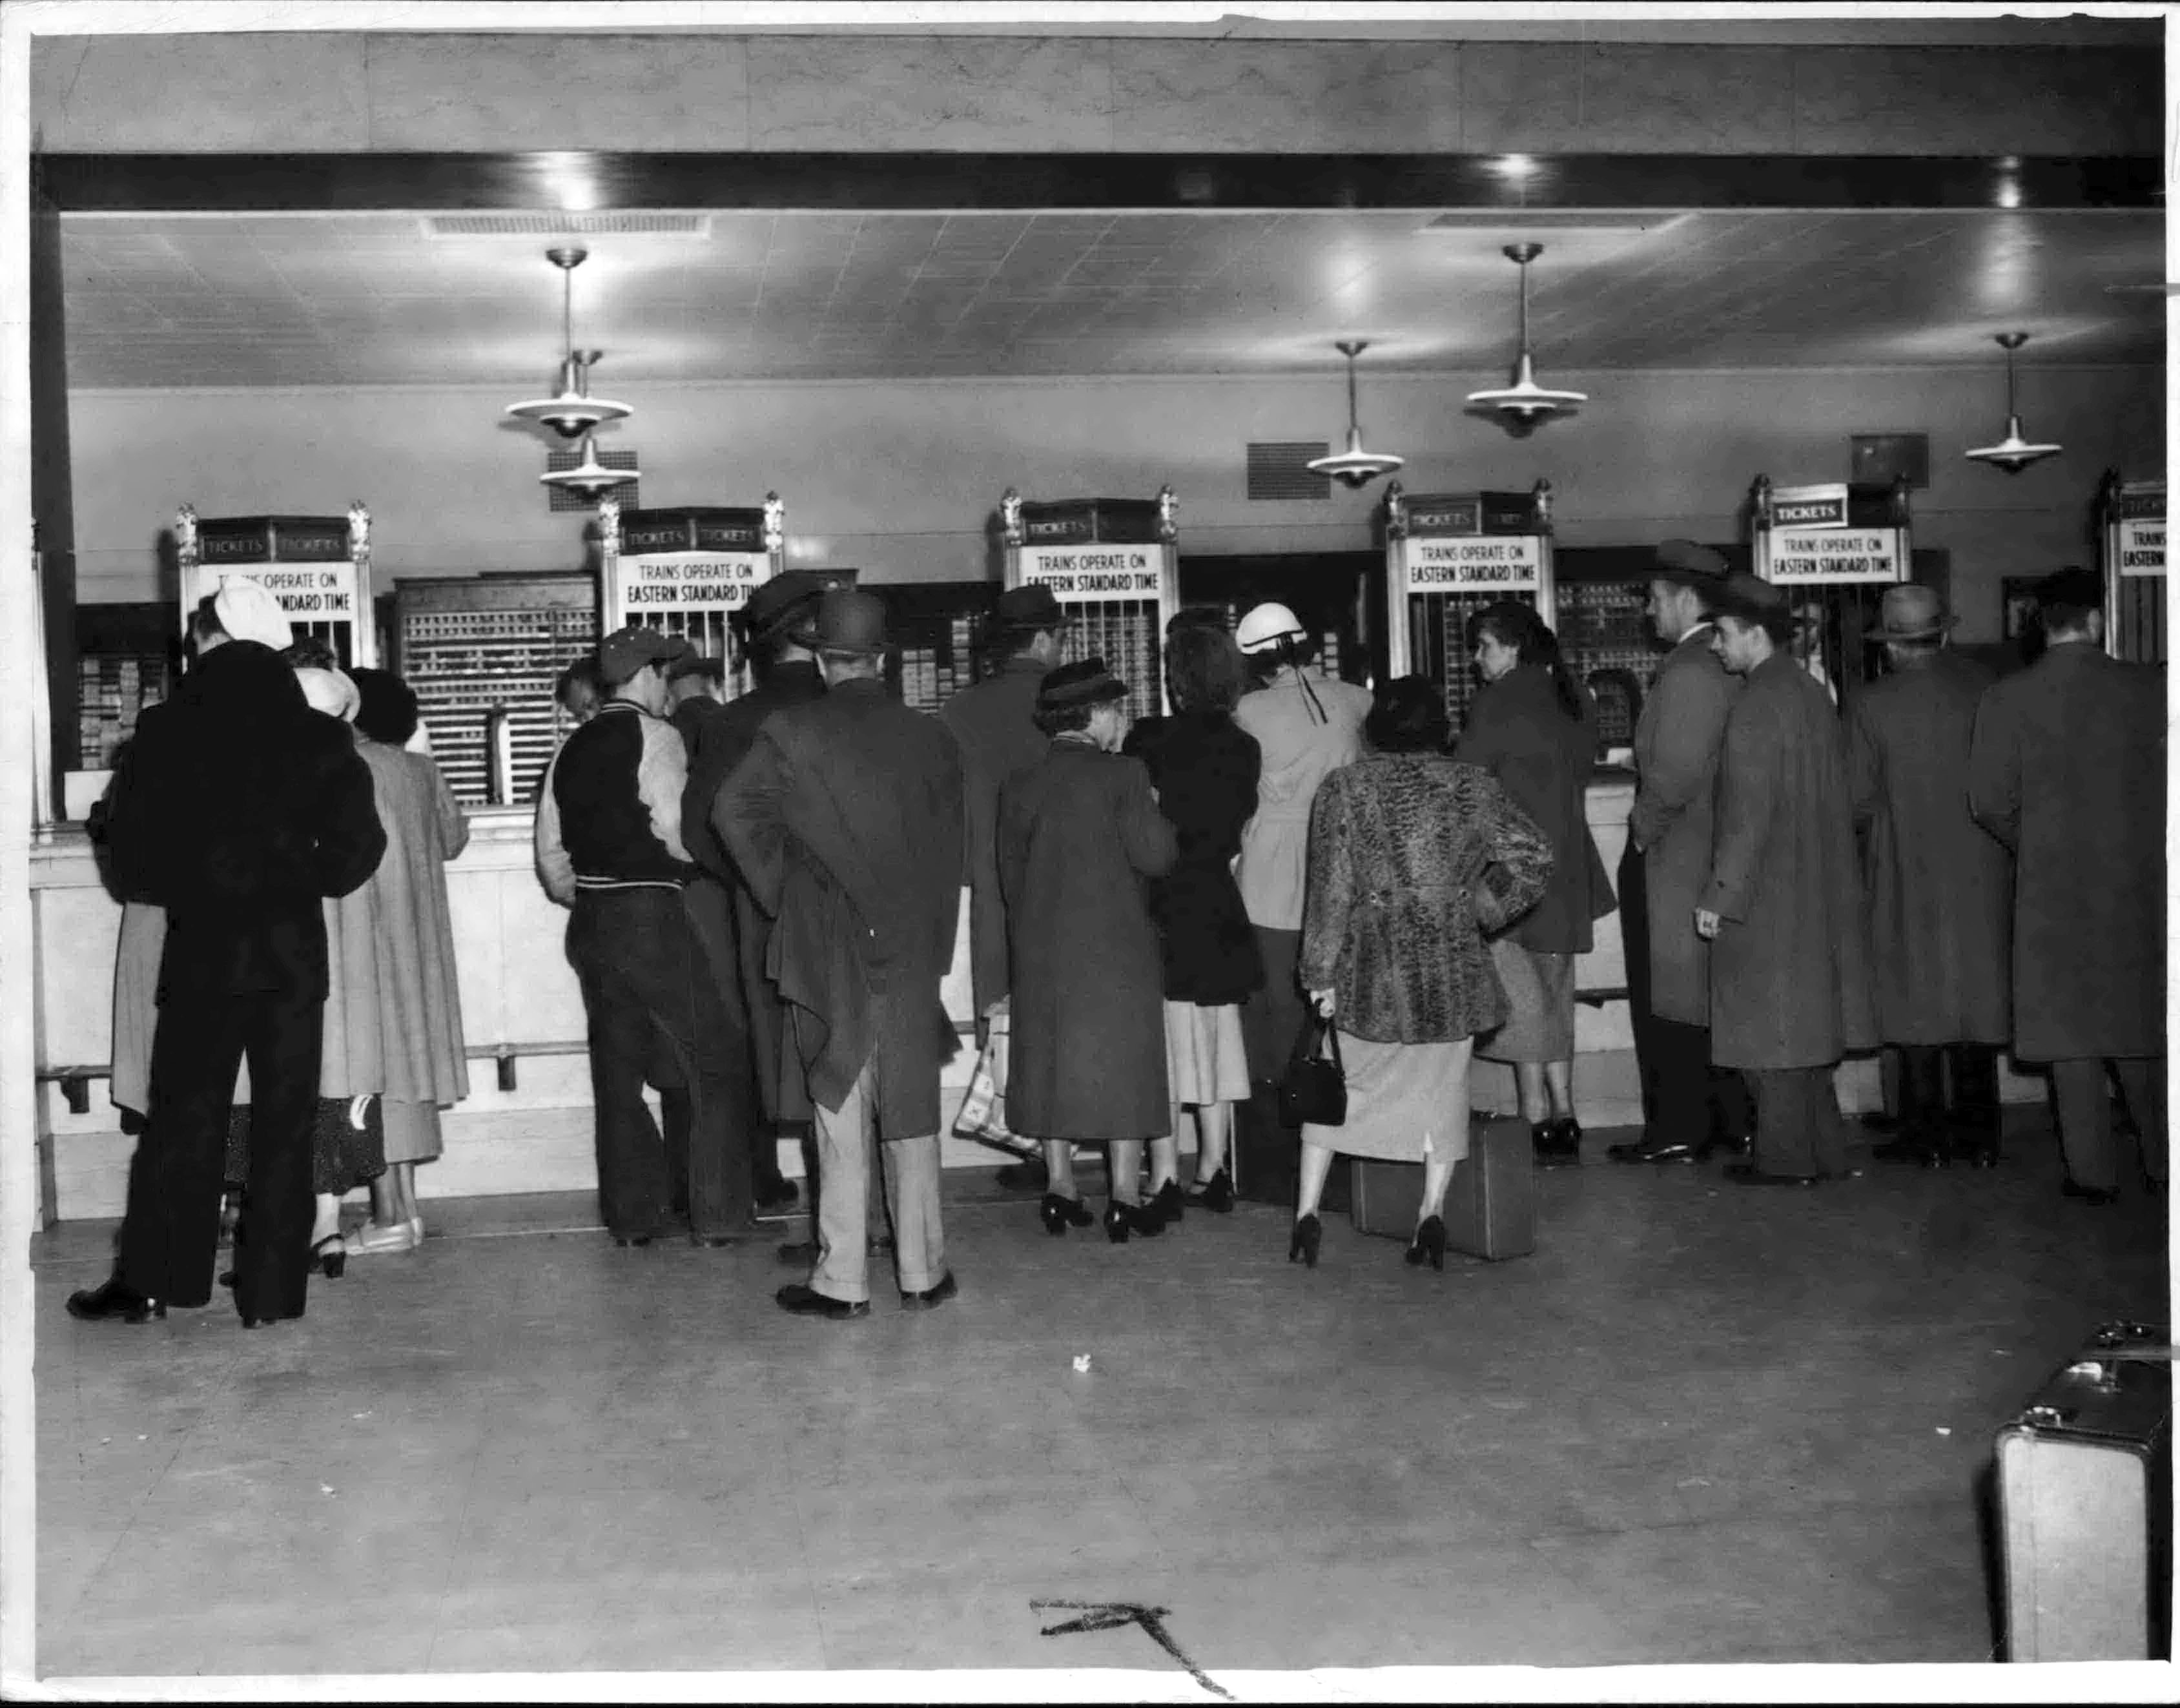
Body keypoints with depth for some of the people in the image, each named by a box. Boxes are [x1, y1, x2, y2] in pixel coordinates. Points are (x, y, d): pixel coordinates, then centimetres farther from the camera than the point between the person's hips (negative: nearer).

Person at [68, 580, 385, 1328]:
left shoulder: (167, 736, -4)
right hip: (293, 949, 1)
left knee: (184, 1117, 9)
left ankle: (149, 1280, 13)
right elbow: (358, 841, -4)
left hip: (202, 946, 0)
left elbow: (131, 850, -2)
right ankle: (272, 1289, 9)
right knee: (285, 1123, 6)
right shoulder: (320, 738, -2)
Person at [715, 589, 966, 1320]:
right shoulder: (929, 737, 2)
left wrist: (779, 890, -2)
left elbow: (733, 809, -16)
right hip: (912, 947, 2)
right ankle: (923, 1271, 17)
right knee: (912, 1114, 10)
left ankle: (842, 1280, 8)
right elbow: (949, 848, 4)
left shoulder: (790, 732, -6)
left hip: (826, 945, -2)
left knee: (840, 1113, 4)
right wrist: (935, 943, 11)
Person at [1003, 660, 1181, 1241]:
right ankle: (1125, 1196, 6)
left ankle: (1061, 1189, 16)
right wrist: (1149, 807, 6)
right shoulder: (1123, 773, -9)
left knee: (1052, 1062, 13)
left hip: (1040, 948, 4)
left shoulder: (1019, 786, 4)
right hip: (1116, 944, -4)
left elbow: (1010, 874, 9)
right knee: (1122, 1064, 4)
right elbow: (1156, 856, -11)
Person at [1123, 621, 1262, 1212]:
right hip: (1220, 912, 4)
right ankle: (1212, 1173, 19)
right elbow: (1236, 837, 9)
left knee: (1164, 1041, 1)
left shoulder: (1150, 741, -12)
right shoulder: (1243, 748, 2)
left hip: (1165, 910, -4)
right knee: (1217, 1036, 13)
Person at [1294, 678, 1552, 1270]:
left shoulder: (1344, 788, -4)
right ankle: (1433, 1209, 7)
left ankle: (1308, 1210, 11)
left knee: (1337, 1086, 13)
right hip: (1451, 970, 1)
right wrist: (1482, 906, 9)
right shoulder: (1474, 786, 0)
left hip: (1370, 972, 0)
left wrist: (1321, 973, -1)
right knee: (1442, 1087, 14)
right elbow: (1534, 856, -1)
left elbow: (1330, 890, -5)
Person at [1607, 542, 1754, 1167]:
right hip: (1716, 854, 9)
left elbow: (1673, 774, -23)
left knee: (1669, 1002, -1)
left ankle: (1678, 1132, 4)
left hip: (1672, 858, -9)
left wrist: (1642, 828, -8)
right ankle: (1734, 1121, 21)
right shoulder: (1727, 665, 10)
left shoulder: (1688, 670, -18)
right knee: (1717, 997, 15)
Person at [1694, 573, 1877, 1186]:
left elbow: (1748, 814, -20)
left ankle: (1785, 1157, 6)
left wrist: (1718, 896, -16)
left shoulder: (1756, 705, -17)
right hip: (1818, 891, 9)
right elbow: (1838, 798, 15)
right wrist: (1830, 869, 20)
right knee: (1805, 1020, 15)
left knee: (1771, 1027, -1)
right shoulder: (1813, 693, 10)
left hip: (1766, 894, -9)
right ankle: (1821, 1151, 21)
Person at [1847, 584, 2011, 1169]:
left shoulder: (1871, 704, -11)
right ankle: (1978, 1130, 17)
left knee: (1917, 999, 6)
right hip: (1982, 873, 3)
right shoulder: (1984, 686, -4)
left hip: (1909, 874, -3)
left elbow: (1858, 801, -9)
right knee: (1977, 996, 12)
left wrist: (1868, 823, 12)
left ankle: (1926, 1132, 9)